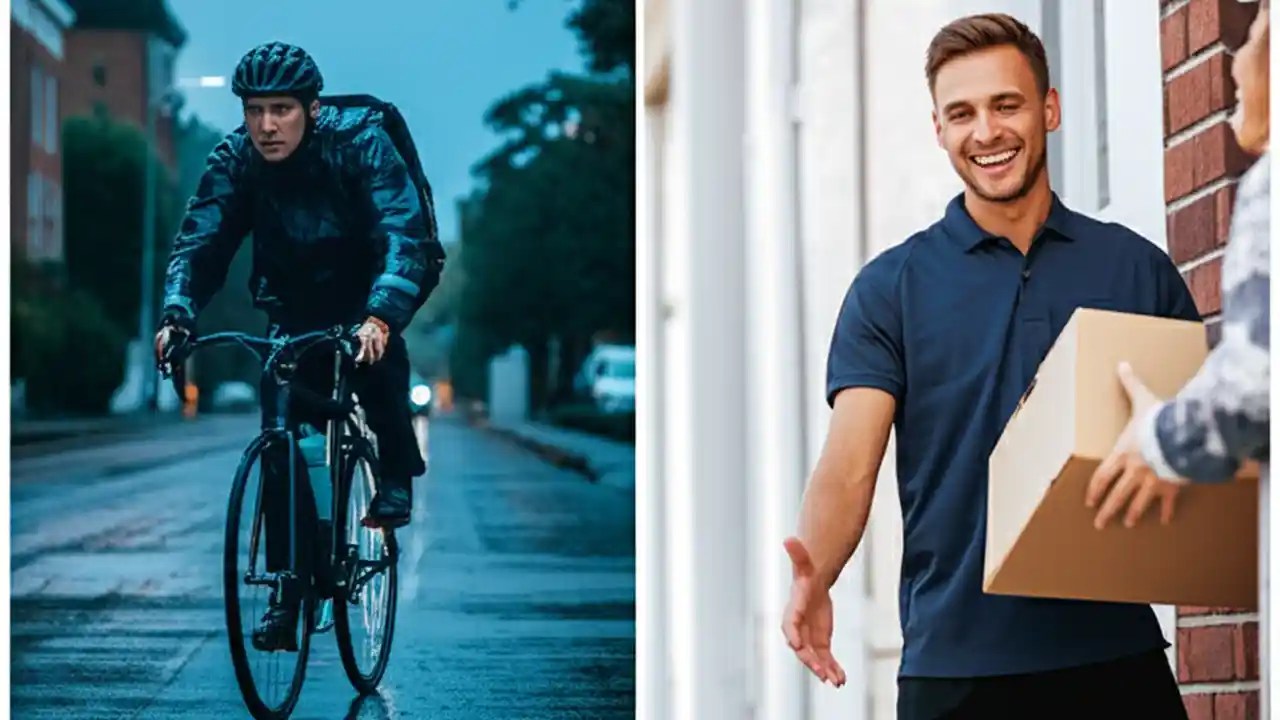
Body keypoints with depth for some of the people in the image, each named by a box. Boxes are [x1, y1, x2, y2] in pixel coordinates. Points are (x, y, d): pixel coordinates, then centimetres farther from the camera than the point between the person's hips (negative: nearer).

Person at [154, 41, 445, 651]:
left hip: (370, 286, -3)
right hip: (295, 300, 3)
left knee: (376, 347, -37)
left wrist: (380, 315, -55)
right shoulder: (233, 161, -17)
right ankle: (286, 593, -2)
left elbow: (404, 236, -38)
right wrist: (177, 313, -42)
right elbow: (199, 242, -22)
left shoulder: (360, 144, -27)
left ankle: (397, 475, -13)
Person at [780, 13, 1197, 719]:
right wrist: (814, 576, -27)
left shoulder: (1137, 269, 7)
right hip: (957, 659, -1)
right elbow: (850, 462, -7)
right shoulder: (890, 288, 2)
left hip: (1117, 650, 2)